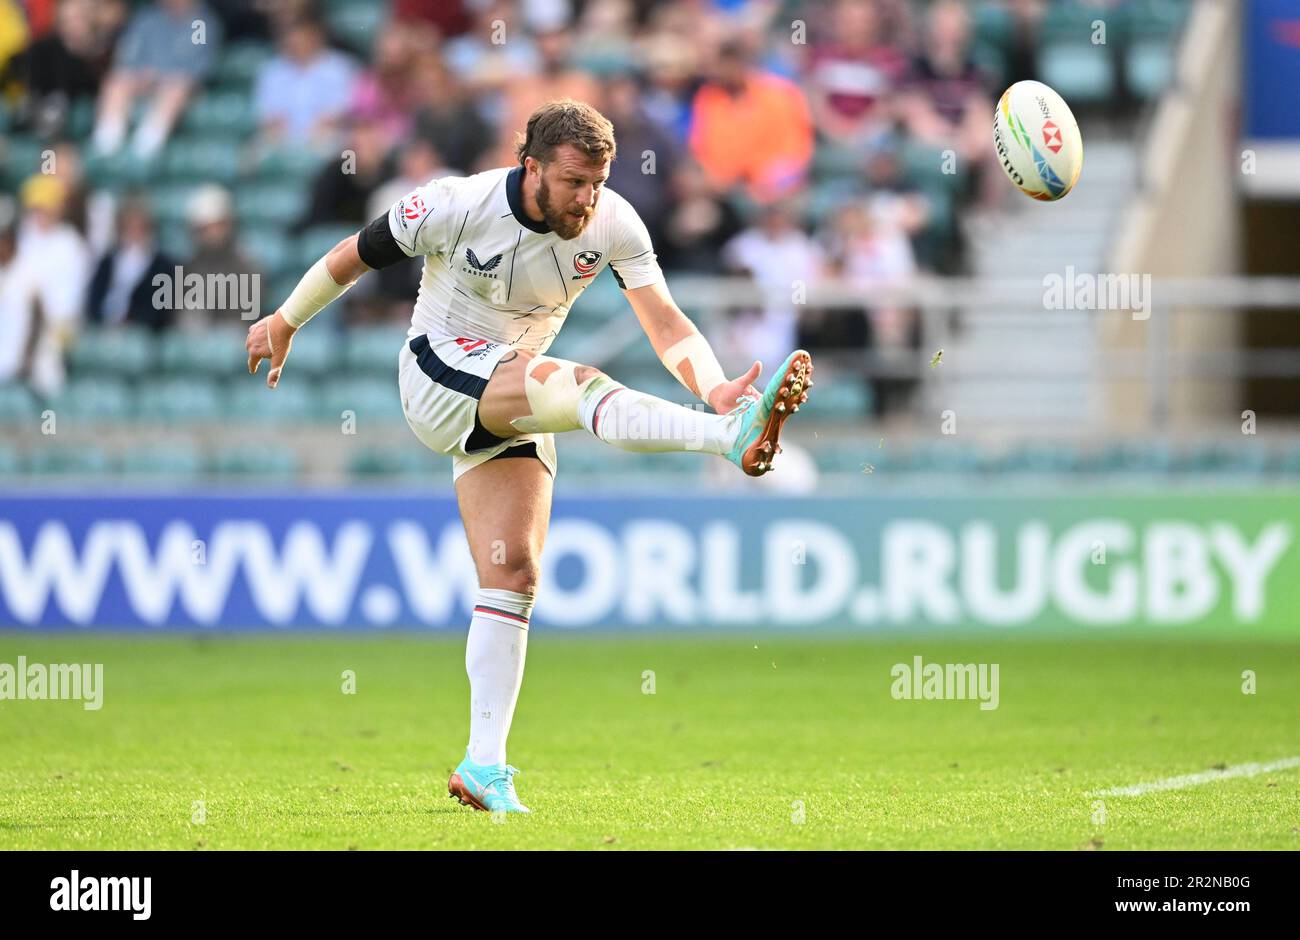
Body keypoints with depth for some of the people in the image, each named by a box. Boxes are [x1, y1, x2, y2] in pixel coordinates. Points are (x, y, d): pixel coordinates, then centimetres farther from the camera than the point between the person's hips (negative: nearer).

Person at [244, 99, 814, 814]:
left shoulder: (613, 224, -9)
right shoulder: (458, 206, -17)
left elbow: (667, 326, -14)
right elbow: (354, 256, -3)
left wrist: (713, 386, -34)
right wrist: (284, 322, 9)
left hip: (512, 406, 5)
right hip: (438, 373, -5)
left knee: (513, 578, -6)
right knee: (577, 383, -32)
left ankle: (484, 766, -5)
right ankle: (735, 436, -55)